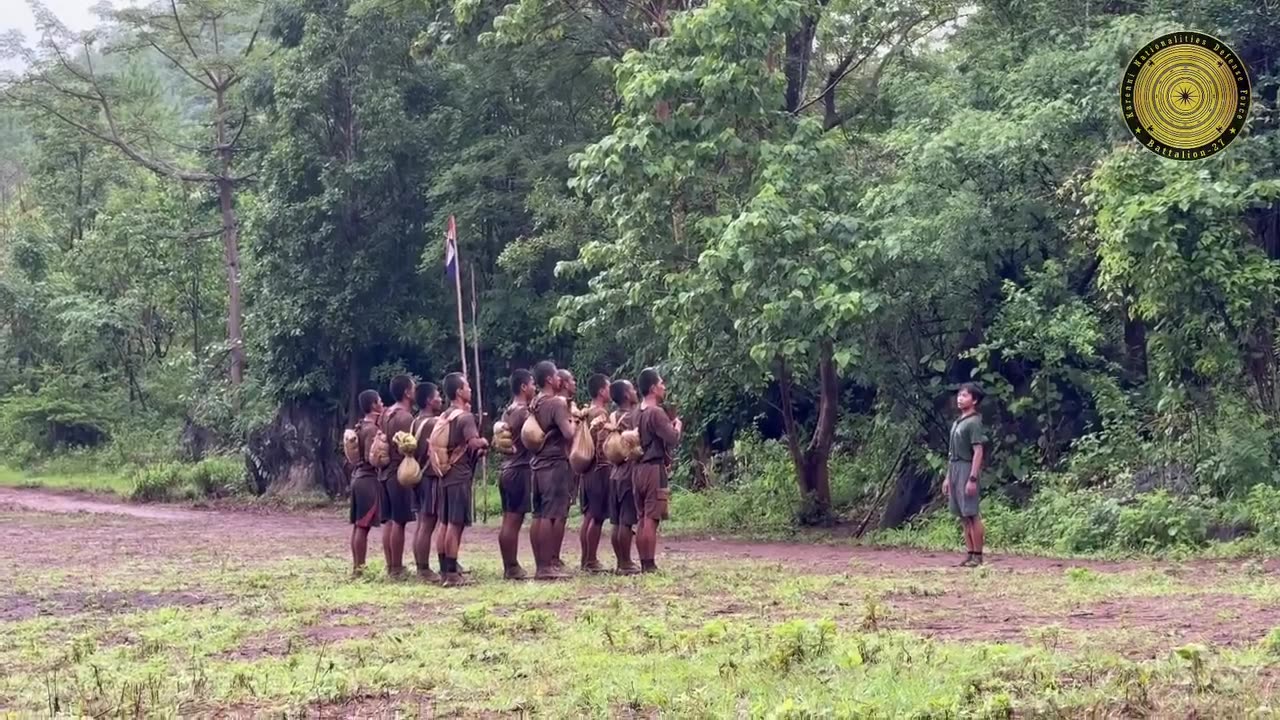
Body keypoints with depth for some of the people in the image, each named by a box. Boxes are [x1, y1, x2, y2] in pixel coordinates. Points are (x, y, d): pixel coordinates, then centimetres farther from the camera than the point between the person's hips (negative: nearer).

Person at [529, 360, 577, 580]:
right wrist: (573, 419, -3)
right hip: (556, 463, -8)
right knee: (551, 516, -8)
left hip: (538, 463, 8)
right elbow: (568, 433, -21)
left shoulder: (534, 404, 12)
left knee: (539, 515, 9)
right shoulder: (558, 403, -12)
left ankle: (540, 564, 12)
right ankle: (547, 566, -9)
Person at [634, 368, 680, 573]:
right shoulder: (656, 412, -13)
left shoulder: (638, 413, 14)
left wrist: (671, 425, 17)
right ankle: (650, 565, -8)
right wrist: (677, 425, 2)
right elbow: (673, 439, -18)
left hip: (638, 468, 9)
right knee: (651, 519, -8)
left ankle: (644, 564, 12)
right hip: (654, 468, -9)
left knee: (643, 520, 10)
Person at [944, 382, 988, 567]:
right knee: (963, 516, 8)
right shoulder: (958, 422, 17)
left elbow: (978, 452, -16)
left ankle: (978, 555, -6)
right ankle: (970, 554, 11)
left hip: (967, 470, -9)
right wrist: (948, 476, 19)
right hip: (955, 470, 9)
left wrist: (973, 478, -22)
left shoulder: (974, 423, -10)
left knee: (972, 514, -8)